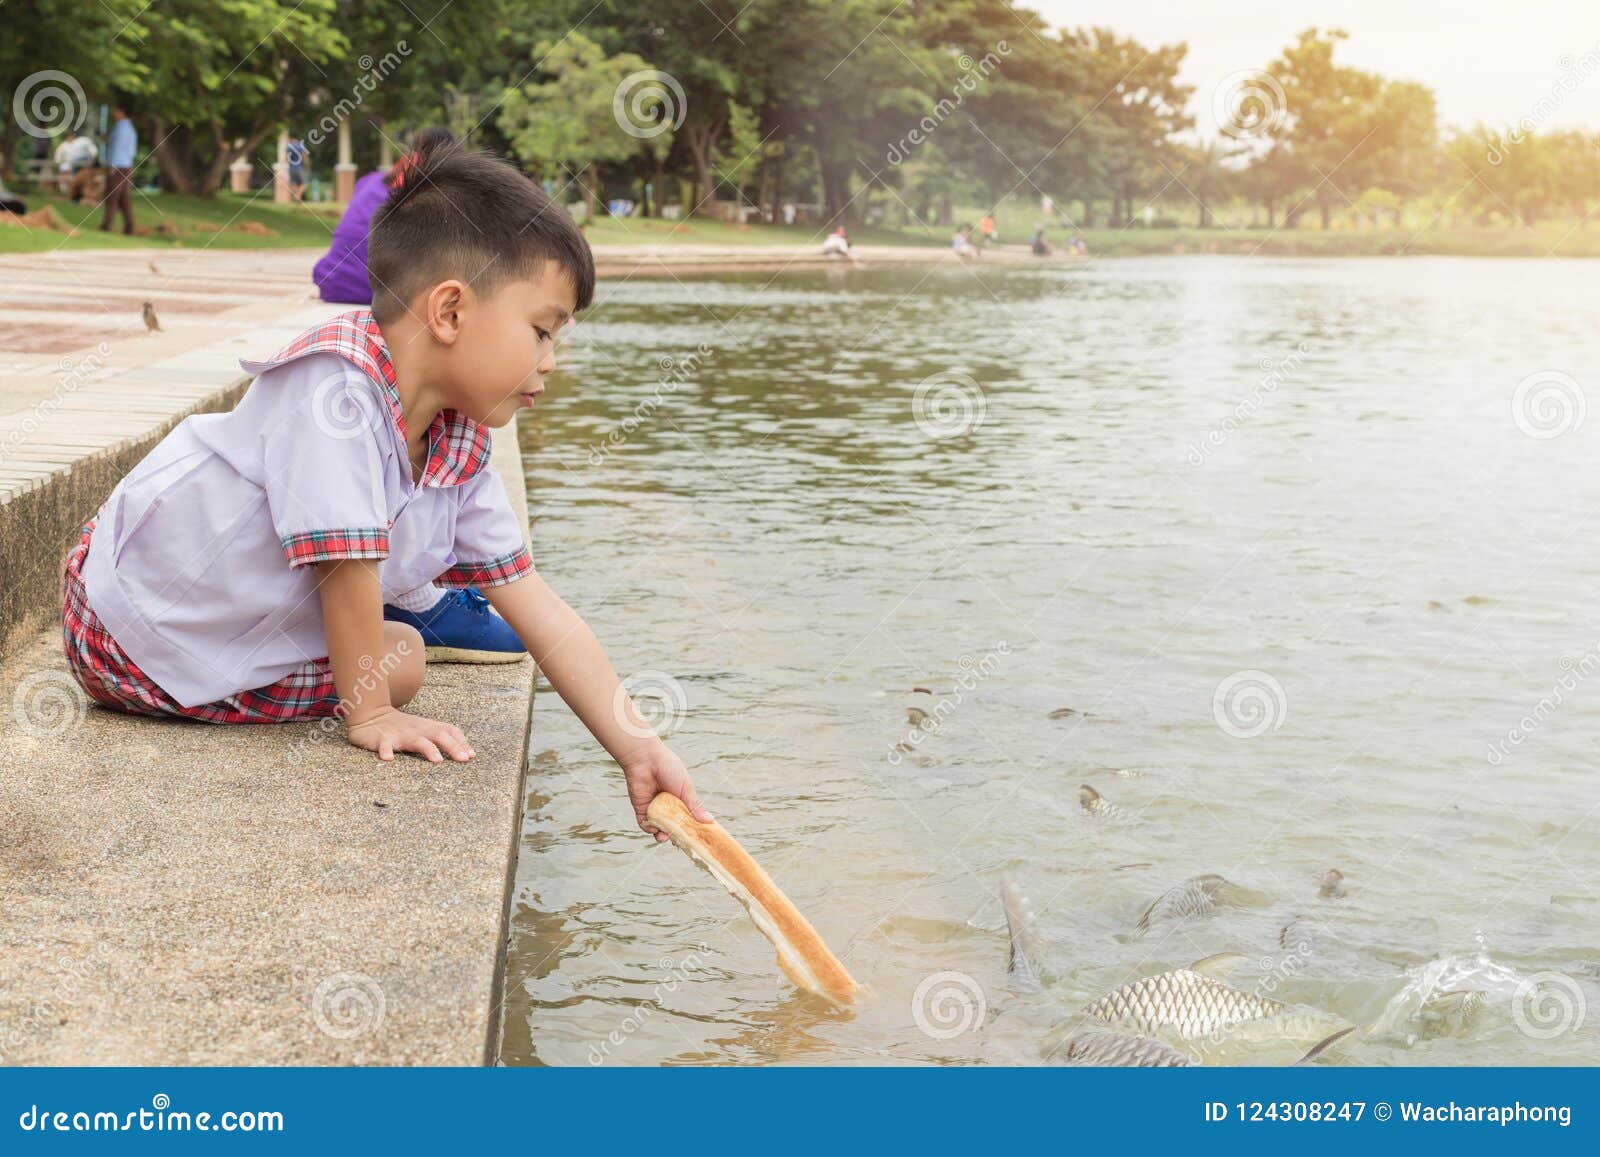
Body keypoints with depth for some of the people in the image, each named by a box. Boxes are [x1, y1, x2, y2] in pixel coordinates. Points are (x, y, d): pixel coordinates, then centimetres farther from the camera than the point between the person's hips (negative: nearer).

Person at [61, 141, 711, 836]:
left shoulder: (463, 456, -4)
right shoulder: (336, 378, -29)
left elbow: (542, 616, -4)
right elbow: (345, 557, -28)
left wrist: (639, 749, -7)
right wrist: (369, 713, -21)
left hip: (257, 628, 8)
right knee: (401, 659, -6)